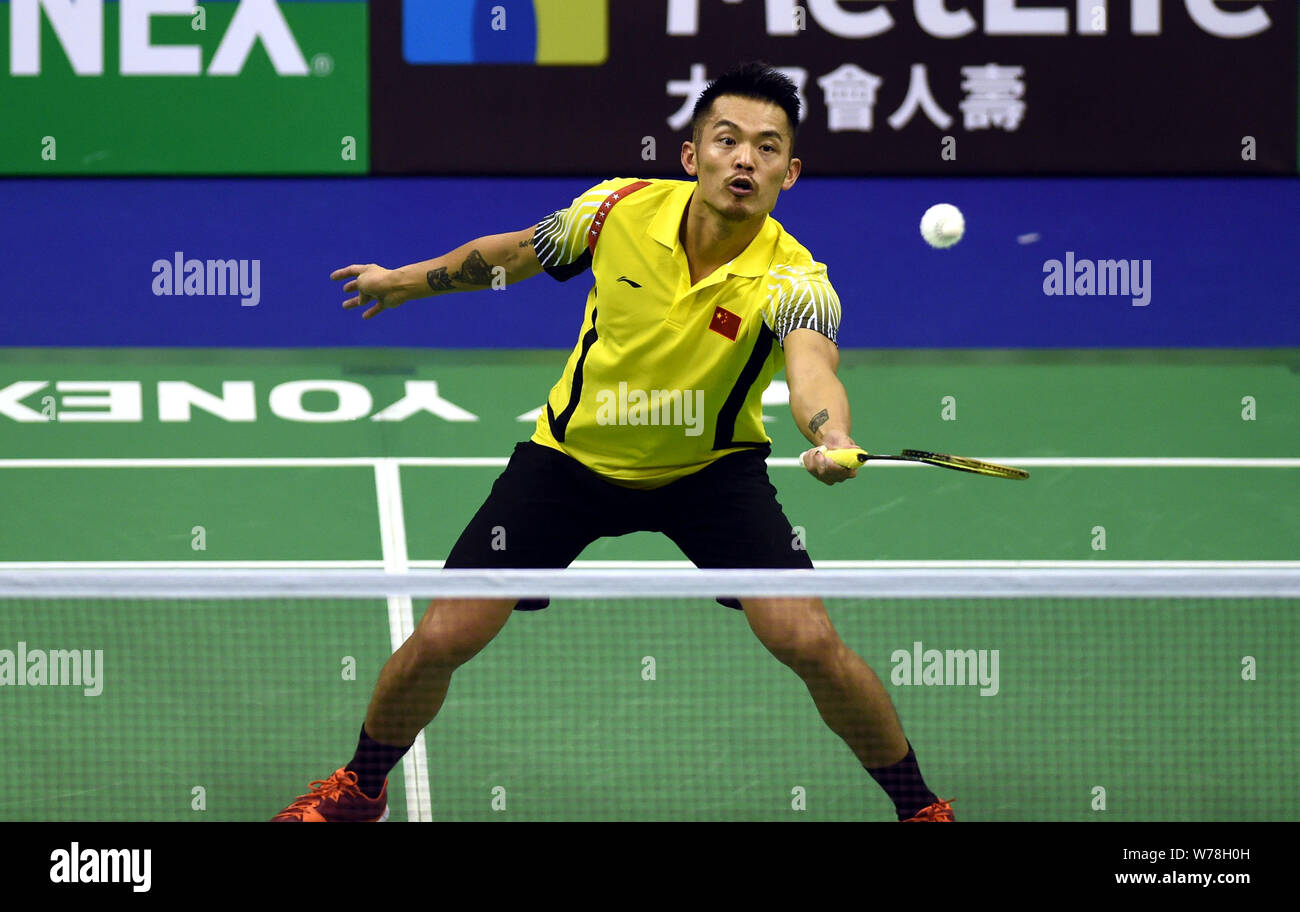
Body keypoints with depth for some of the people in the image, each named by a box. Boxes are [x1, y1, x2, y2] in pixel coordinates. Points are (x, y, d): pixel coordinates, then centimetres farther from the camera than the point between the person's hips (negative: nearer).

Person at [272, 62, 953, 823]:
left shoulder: (794, 282, -27)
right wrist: (405, 282, 17)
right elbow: (516, 253, 3)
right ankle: (361, 787, 25)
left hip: (711, 470, -2)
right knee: (443, 638, -5)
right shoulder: (622, 211, -18)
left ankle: (921, 806, 5)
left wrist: (833, 438, -72)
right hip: (574, 455, 2)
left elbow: (812, 368, -49)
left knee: (809, 640, -19)